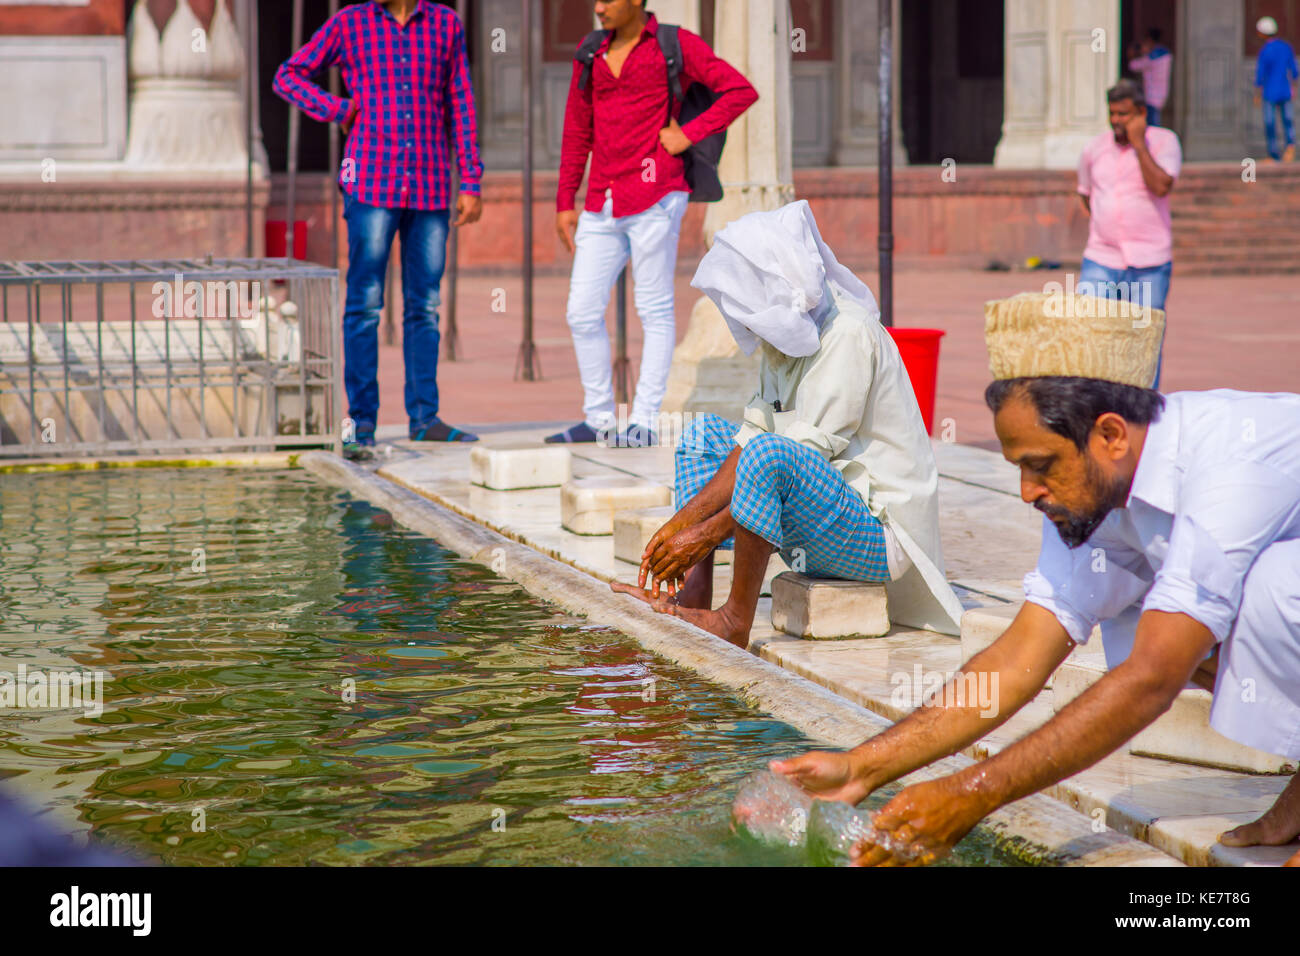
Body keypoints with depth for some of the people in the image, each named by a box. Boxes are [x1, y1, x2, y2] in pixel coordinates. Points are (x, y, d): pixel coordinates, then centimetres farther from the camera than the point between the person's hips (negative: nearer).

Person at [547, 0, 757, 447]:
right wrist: (565, 203, 15)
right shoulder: (591, 53, 15)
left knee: (655, 310, 0)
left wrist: (689, 134, -8)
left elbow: (741, 91, -3)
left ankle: (645, 421, 4)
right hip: (603, 205, 6)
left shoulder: (674, 44, 1)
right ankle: (600, 418, 15)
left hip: (653, 195, -6)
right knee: (582, 313, 4)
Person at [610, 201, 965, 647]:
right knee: (704, 432, 13)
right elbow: (753, 432, 5)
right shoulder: (783, 333, 6)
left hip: (880, 532, -10)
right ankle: (693, 596, -2)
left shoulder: (850, 335, -21)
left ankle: (736, 621, -20)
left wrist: (706, 533, -22)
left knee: (771, 452, -34)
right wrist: (681, 522, -5)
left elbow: (809, 456, -24)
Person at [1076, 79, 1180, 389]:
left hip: (1149, 264, -2)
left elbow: (1161, 186, -18)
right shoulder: (1094, 149, 9)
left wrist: (1138, 143, -15)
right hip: (1101, 261, 2)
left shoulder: (1164, 141, -1)